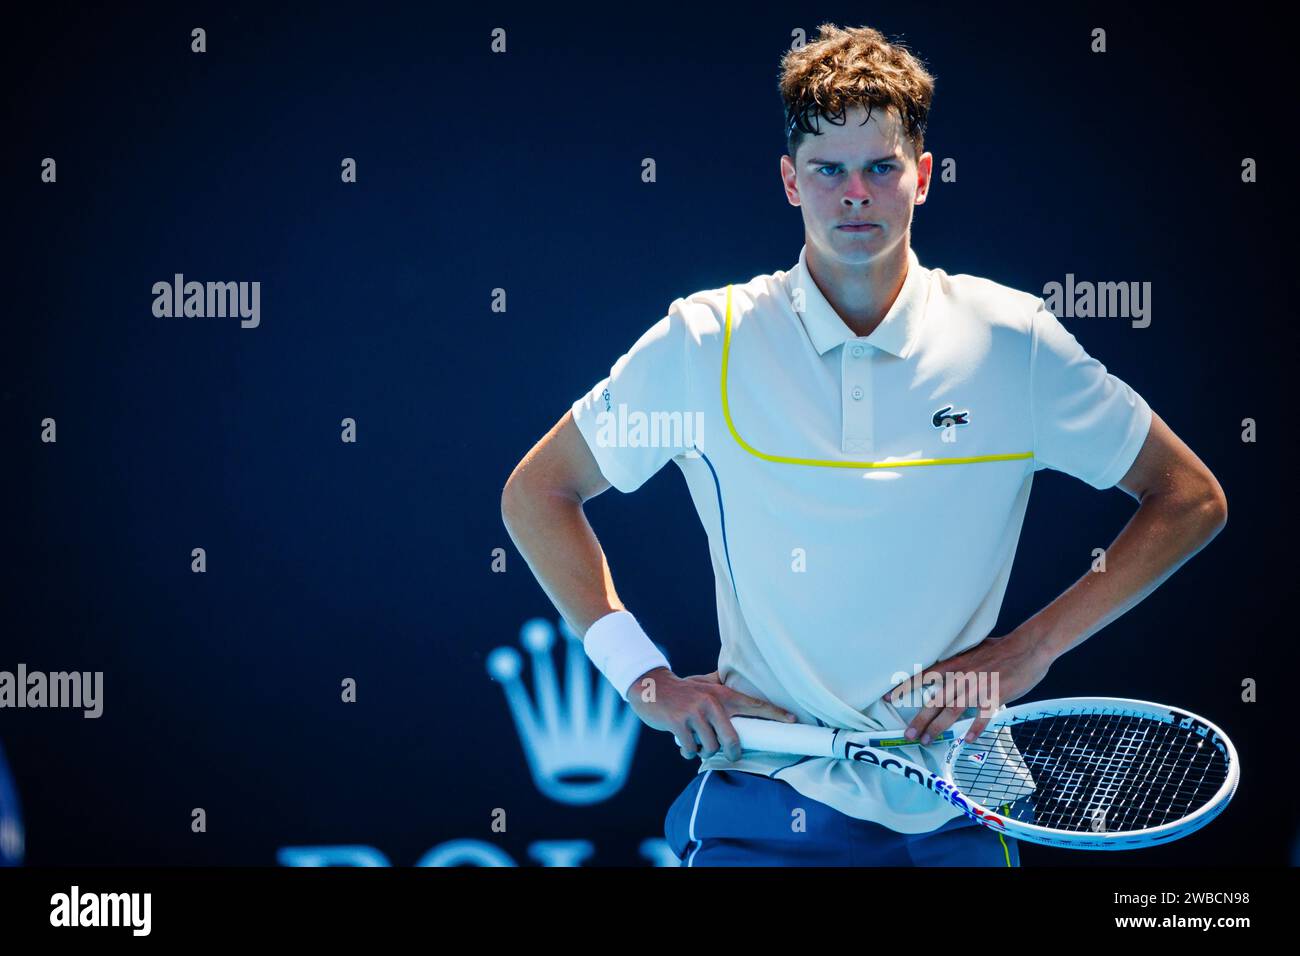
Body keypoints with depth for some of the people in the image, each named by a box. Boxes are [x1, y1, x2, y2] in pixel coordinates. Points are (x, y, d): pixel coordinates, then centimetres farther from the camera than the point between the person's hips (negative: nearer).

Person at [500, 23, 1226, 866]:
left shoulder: (1011, 340, -1)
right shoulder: (704, 344, -2)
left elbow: (1192, 501, 7)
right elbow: (535, 494, 8)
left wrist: (1030, 648, -2)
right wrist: (645, 678, -1)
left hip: (956, 818, 1)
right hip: (764, 812, -1)